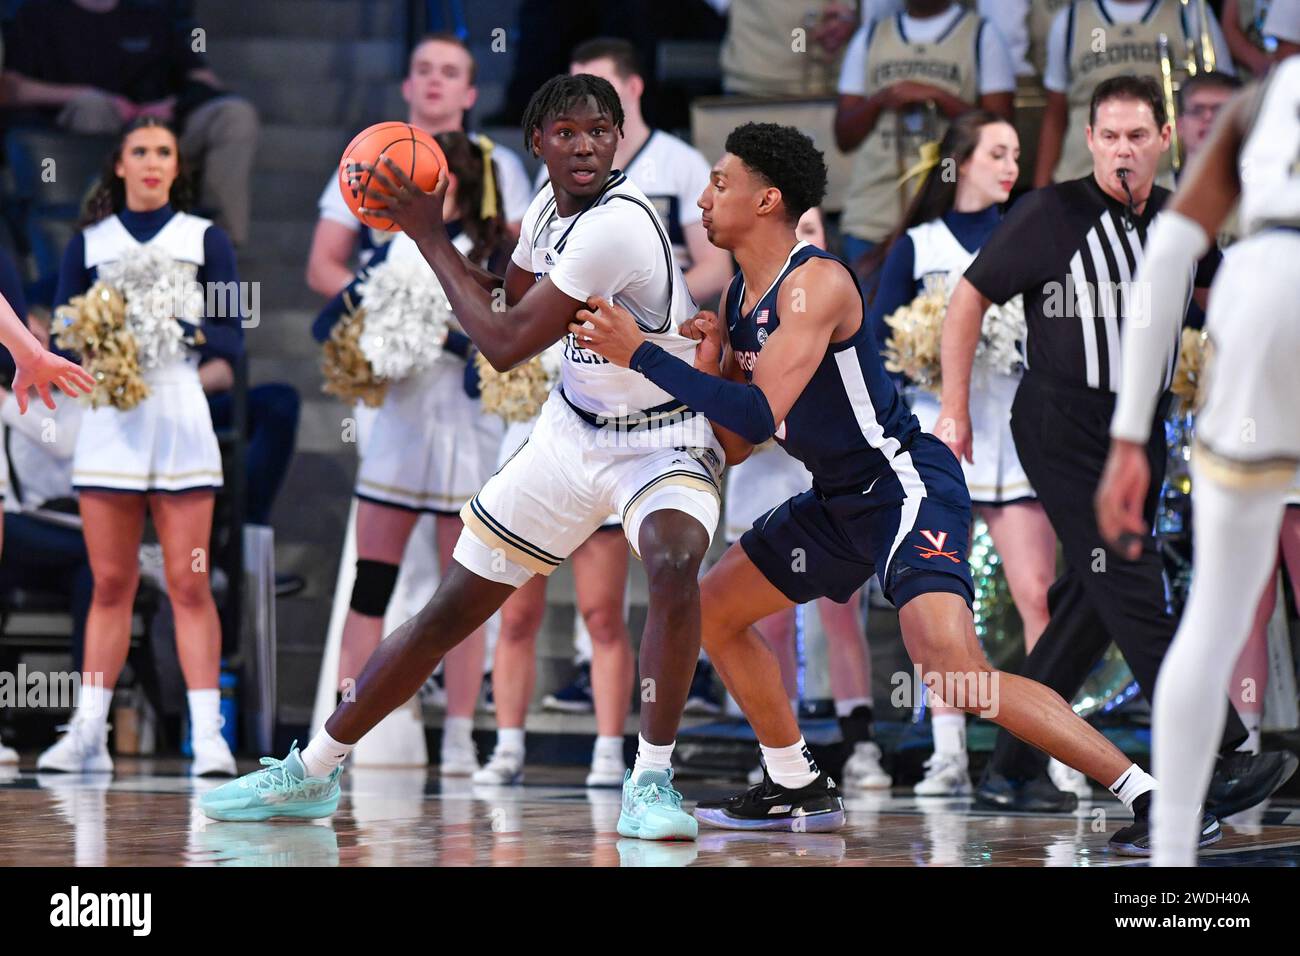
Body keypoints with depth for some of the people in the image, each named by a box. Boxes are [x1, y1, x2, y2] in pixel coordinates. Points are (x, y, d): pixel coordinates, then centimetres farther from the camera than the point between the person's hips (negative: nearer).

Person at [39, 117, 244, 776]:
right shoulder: (89, 243, 12)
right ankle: (88, 733, 6)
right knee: (110, 583, 3)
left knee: (188, 582, -6)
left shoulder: (205, 239, 8)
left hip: (179, 411, -1)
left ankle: (207, 734, -9)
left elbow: (232, 338, 4)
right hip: (108, 418, 1)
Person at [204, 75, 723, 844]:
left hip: (663, 441, -7)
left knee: (675, 564, -38)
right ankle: (311, 772, 18)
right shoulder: (549, 209, -2)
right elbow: (508, 303, 15)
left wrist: (430, 237, -15)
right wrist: (421, 225, 1)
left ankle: (652, 780, -25)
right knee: (451, 610, 7)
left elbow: (504, 344, -24)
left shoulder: (617, 224, -27)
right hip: (574, 428, 7)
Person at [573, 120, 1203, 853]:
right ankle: (799, 790, 31)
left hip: (907, 485, -11)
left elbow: (757, 416, -30)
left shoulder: (816, 282, -20)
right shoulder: (740, 298, 9)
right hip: (841, 498, 11)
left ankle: (1151, 796, -26)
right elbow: (733, 447, 14)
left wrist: (640, 354, -26)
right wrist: (709, 366, -4)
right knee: (712, 611, 19)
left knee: (954, 669, -28)